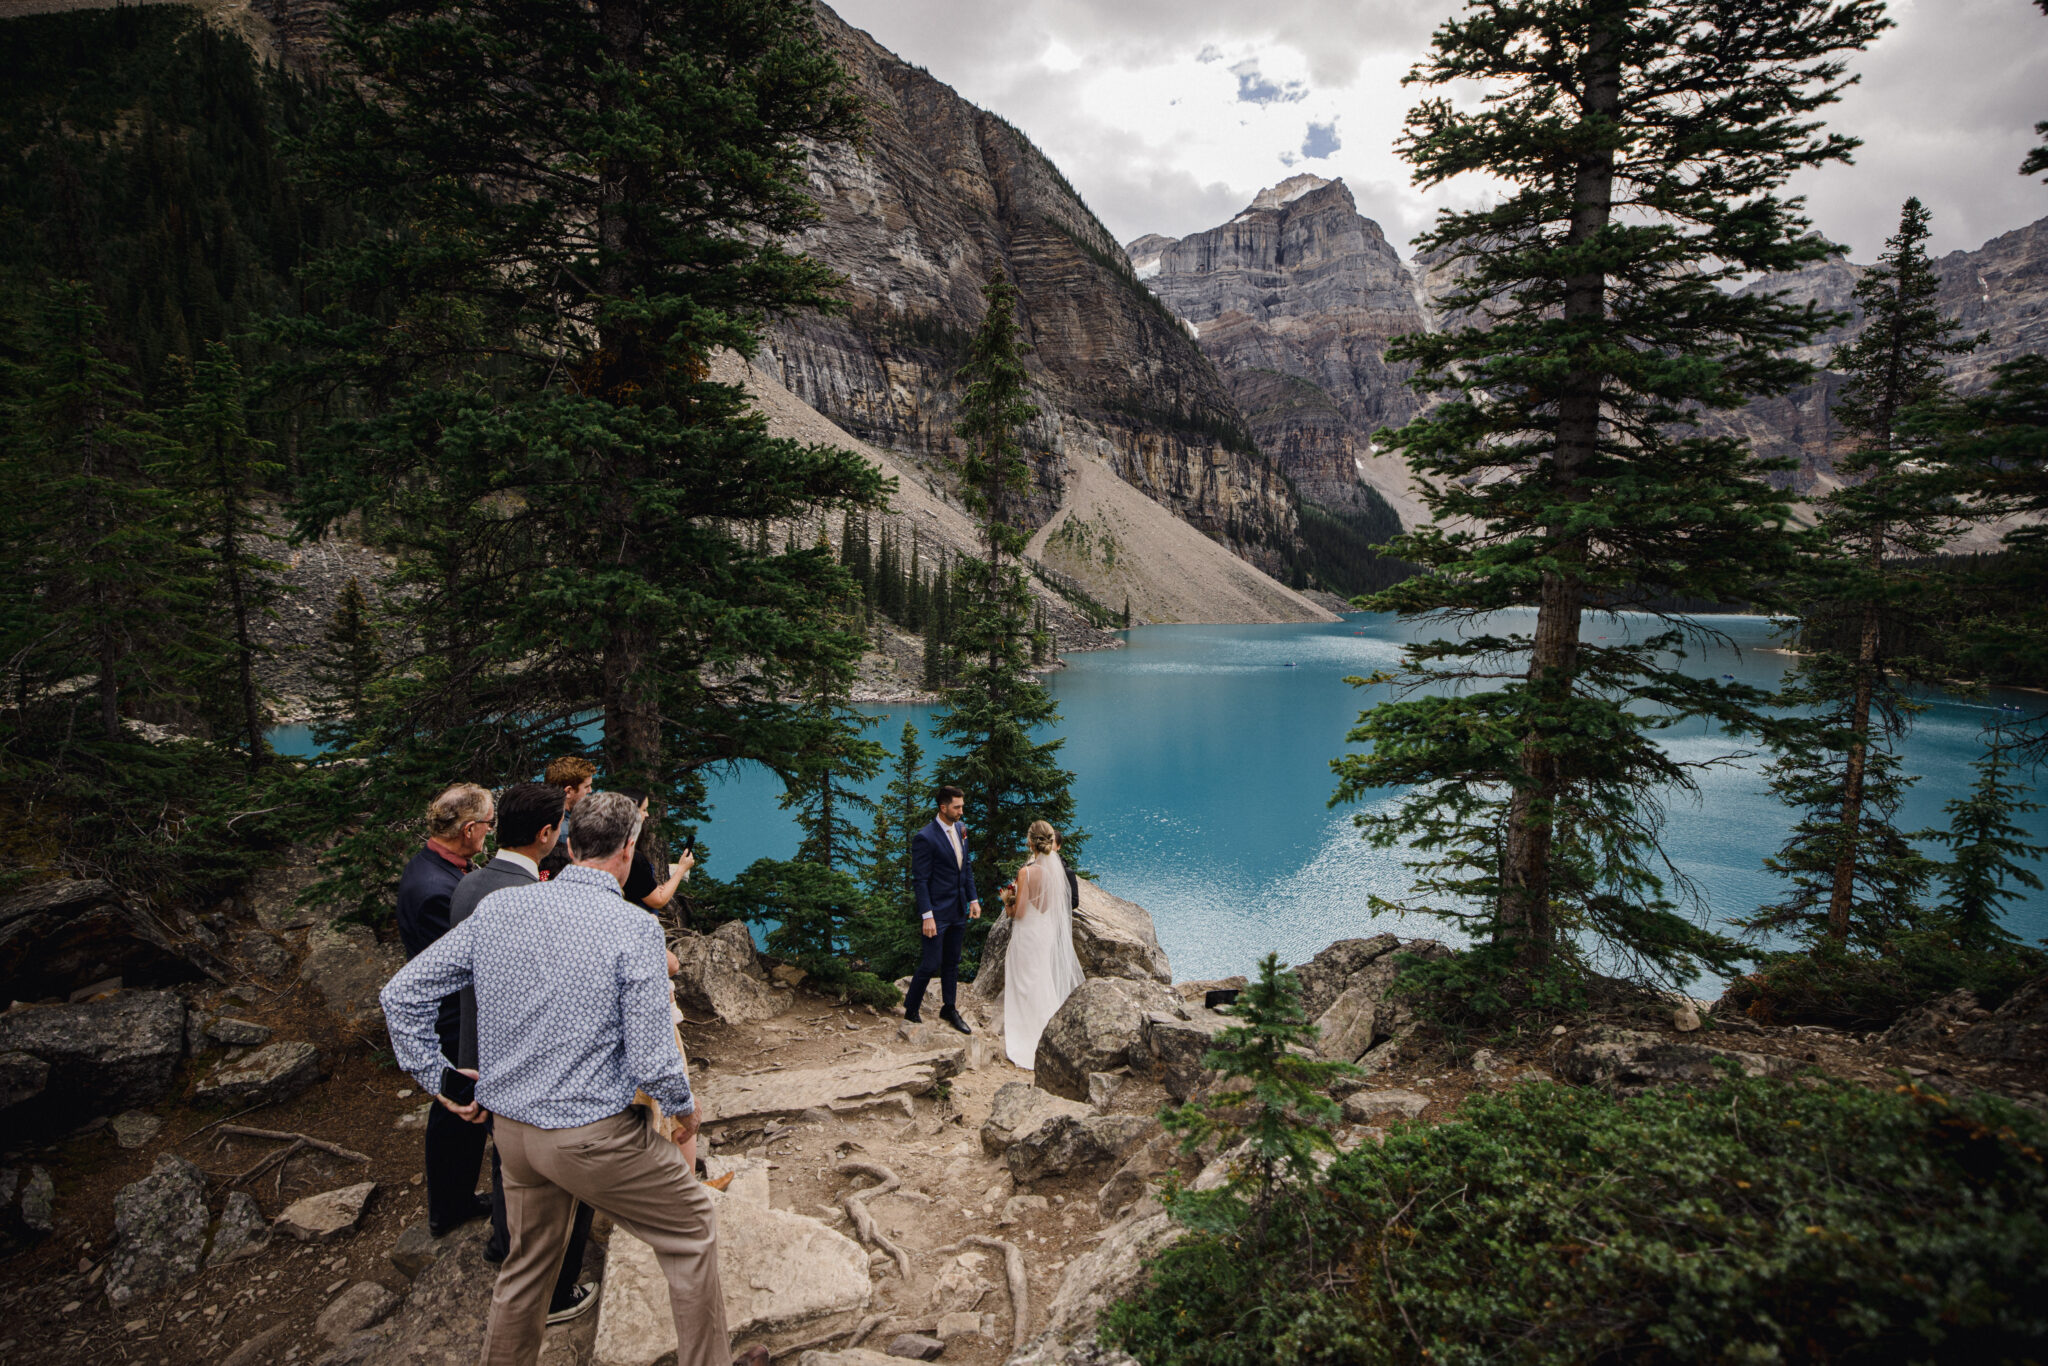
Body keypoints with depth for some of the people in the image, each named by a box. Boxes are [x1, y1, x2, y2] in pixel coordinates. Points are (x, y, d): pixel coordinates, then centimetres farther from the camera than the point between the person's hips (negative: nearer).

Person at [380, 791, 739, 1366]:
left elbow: (401, 994, 2)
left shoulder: (497, 907, -3)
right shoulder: (634, 927, -19)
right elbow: (652, 1060, -18)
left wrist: (438, 1079, 12)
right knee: (693, 1227, 15)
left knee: (529, 1263, 27)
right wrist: (684, 1105, 1)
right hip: (597, 1135, -6)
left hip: (511, 1126, 6)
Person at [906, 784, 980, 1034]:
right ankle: (911, 1011, 17)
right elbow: (920, 880, -17)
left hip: (959, 910, 7)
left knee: (952, 963, 18)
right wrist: (927, 916, -19)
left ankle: (949, 1009, 32)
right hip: (937, 912, -7)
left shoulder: (960, 828, 5)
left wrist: (973, 899, 11)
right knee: (931, 964, -2)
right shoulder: (925, 838, -18)